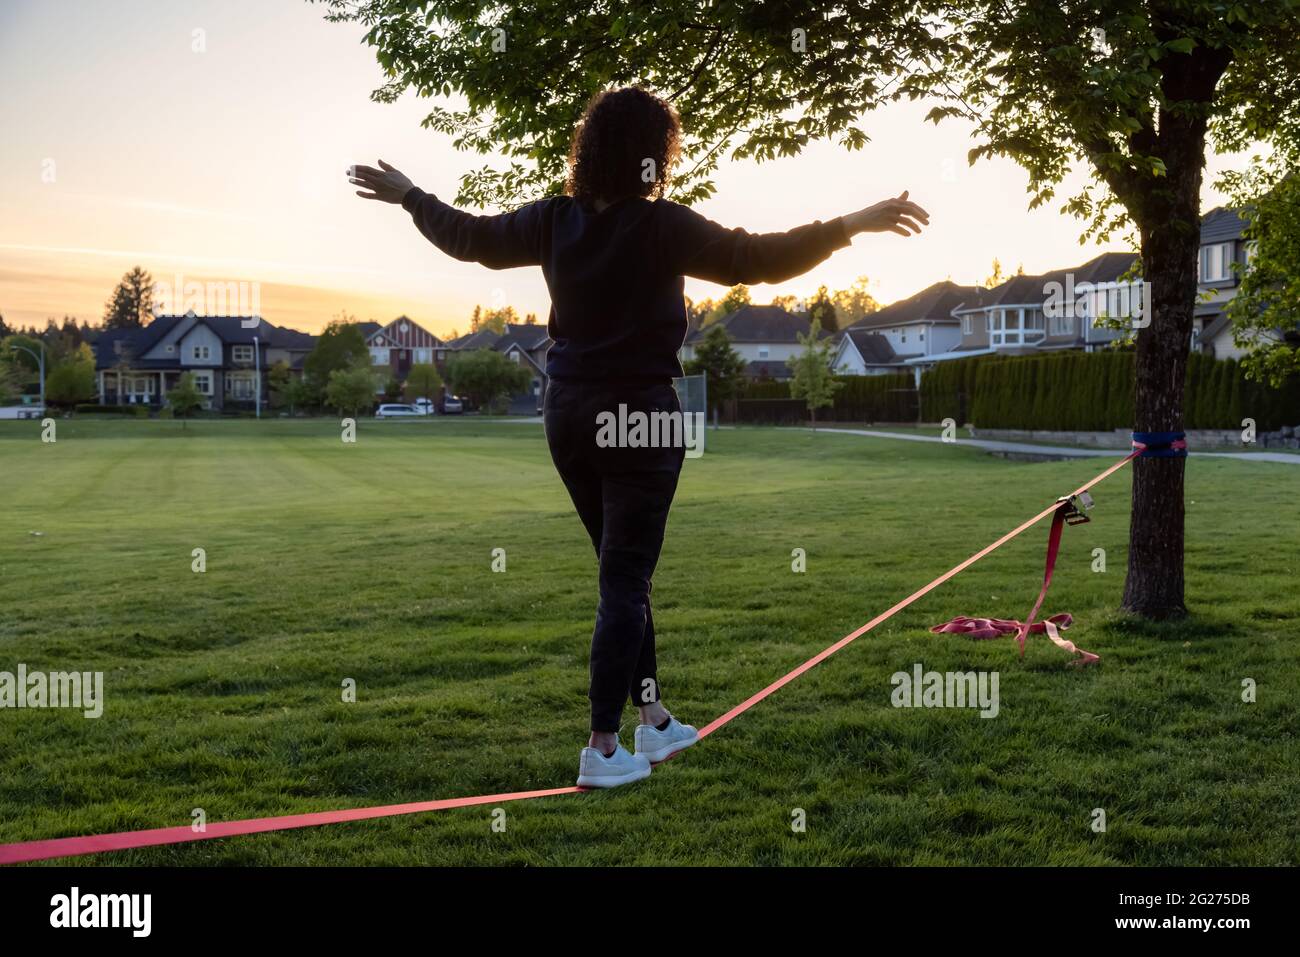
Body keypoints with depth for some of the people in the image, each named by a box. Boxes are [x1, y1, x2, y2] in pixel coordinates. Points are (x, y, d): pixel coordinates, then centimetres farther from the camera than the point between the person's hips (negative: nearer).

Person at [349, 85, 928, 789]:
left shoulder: (554, 221, 1)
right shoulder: (664, 228, -14)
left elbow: (470, 237, 15)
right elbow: (756, 259, -17)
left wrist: (410, 197, 31)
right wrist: (850, 226, -12)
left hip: (569, 412, 6)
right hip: (637, 413, -6)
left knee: (624, 570, 18)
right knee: (624, 580, 1)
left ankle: (654, 719, 28)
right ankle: (602, 749, 4)